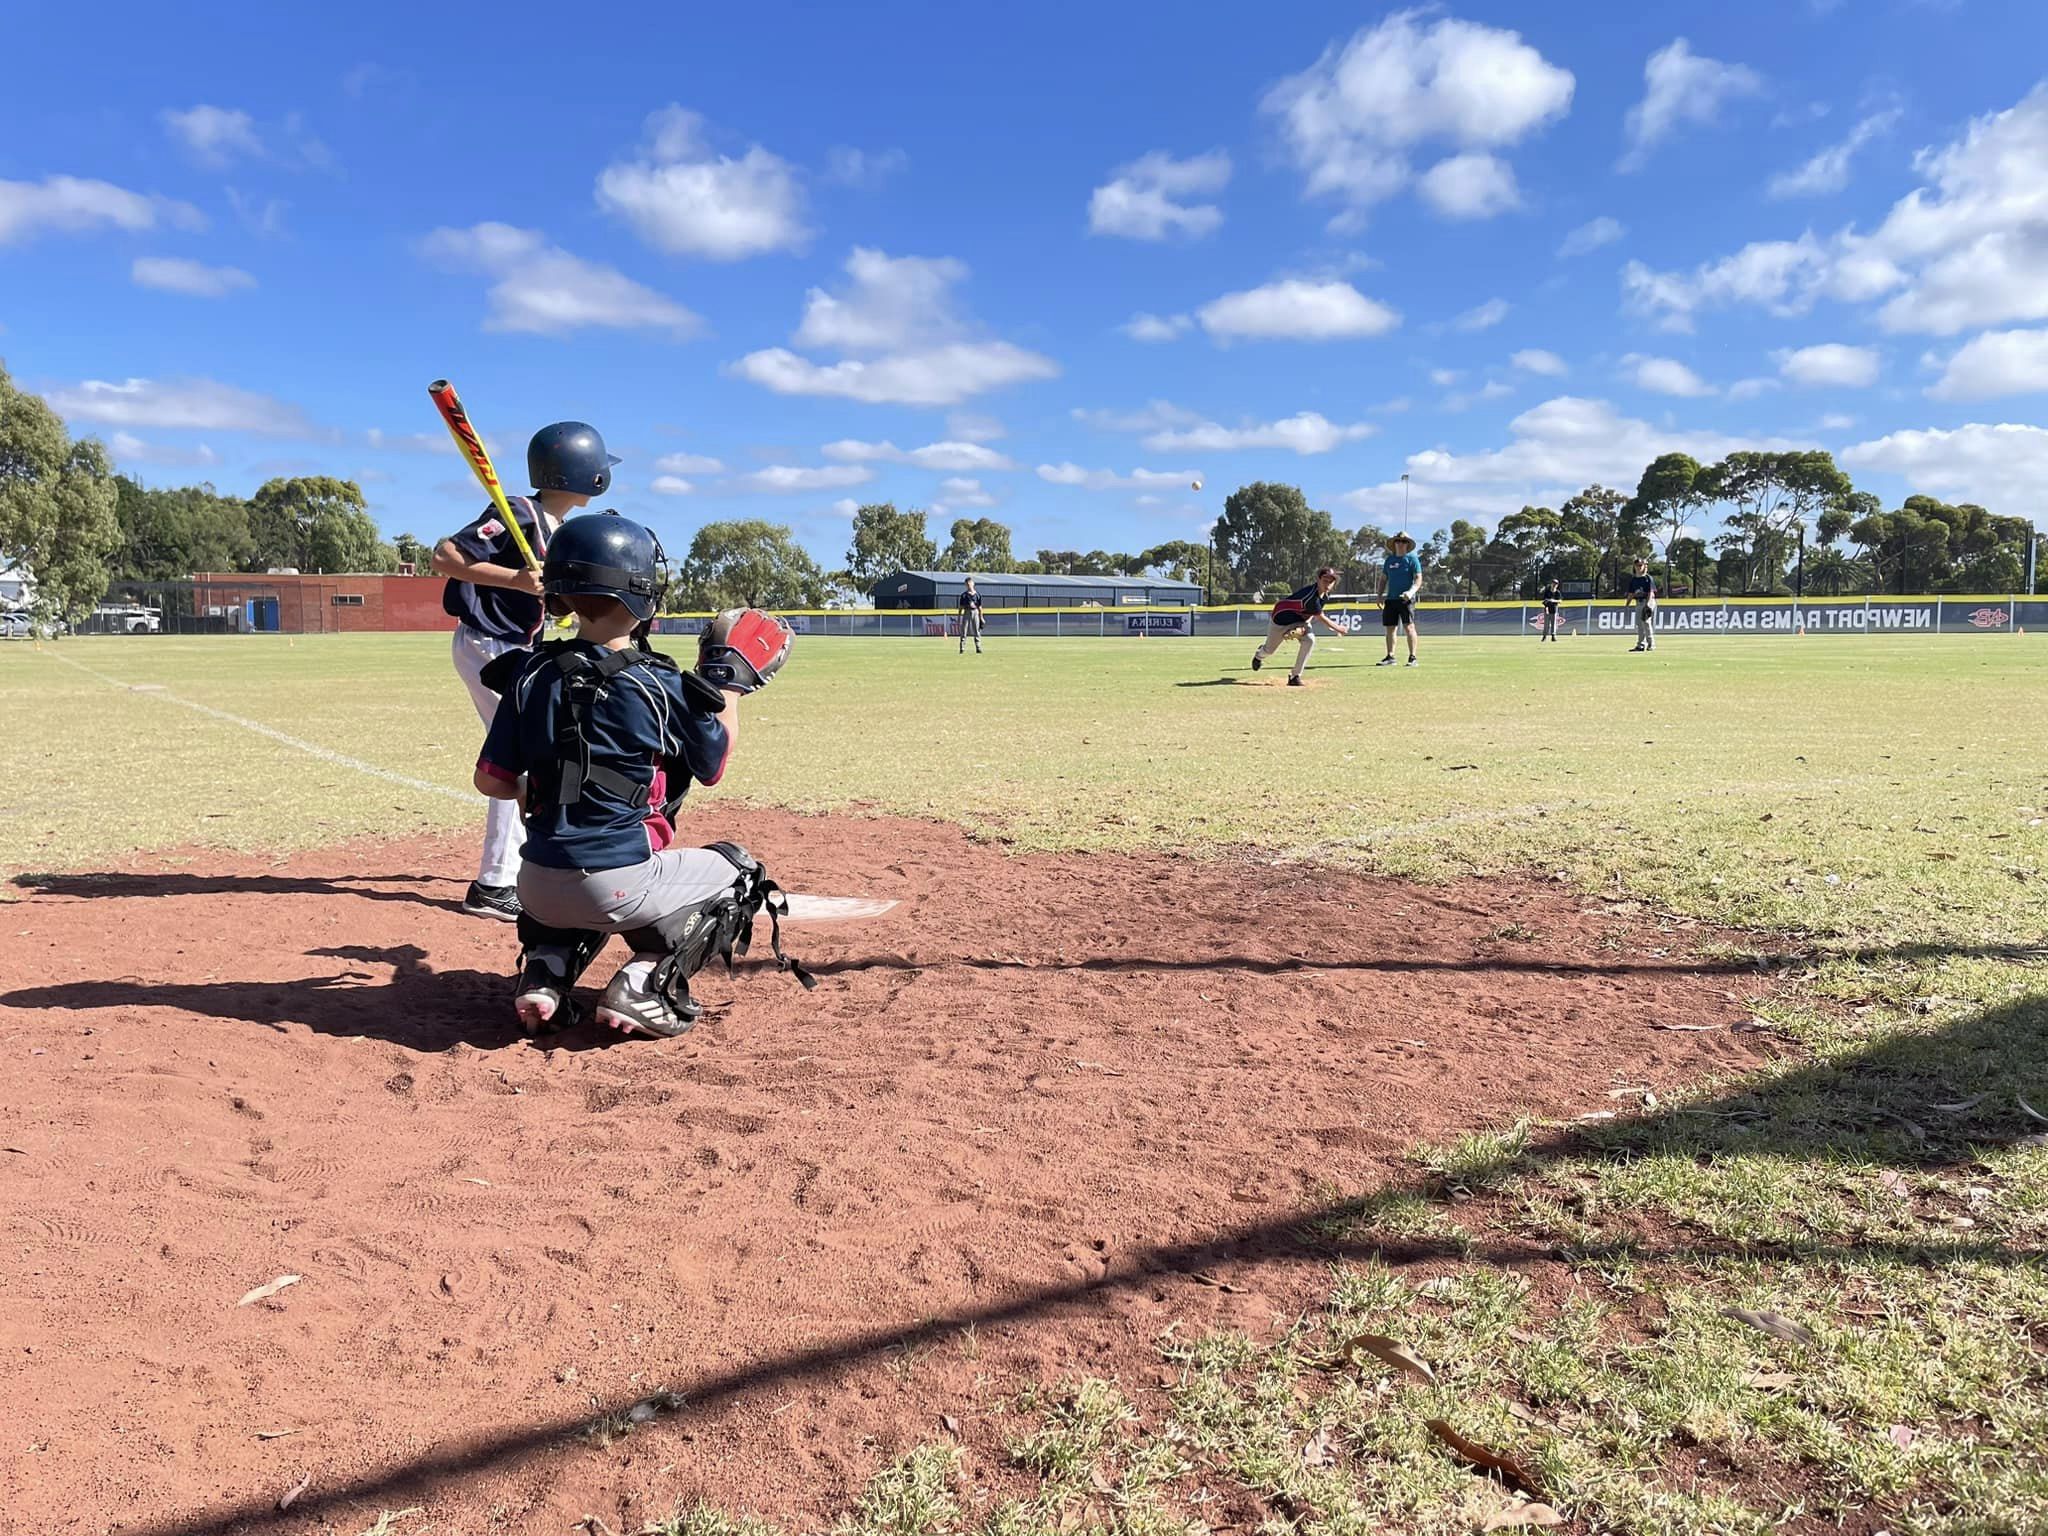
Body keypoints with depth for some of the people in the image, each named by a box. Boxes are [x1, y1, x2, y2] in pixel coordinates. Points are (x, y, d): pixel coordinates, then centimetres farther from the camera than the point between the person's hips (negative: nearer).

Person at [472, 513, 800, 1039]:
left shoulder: (531, 674, 2)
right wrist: (729, 685, 15)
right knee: (741, 871, 18)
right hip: (621, 887, -5)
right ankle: (646, 984, -1)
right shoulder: (660, 685, -10)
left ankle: (543, 974, 15)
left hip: (538, 888, 6)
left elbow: (491, 780, 5)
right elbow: (714, 766, 5)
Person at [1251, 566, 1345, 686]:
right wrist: (1337, 629, -18)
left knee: (1310, 640, -23)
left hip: (1301, 620, 6)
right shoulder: (1311, 595, -36)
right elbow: (1321, 618, -27)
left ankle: (1295, 676, -15)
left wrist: (1304, 625, -14)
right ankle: (1259, 655, 52)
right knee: (1269, 650, 11)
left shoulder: (1325, 595, -10)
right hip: (1282, 619, -6)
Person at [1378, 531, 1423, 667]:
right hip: (1391, 598, 5)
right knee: (1390, 628, 7)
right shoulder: (1389, 560, 15)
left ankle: (1413, 658, -12)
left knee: (1409, 626, -12)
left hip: (1406, 599, -5)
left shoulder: (1412, 559, 0)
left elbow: (1418, 579, -6)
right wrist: (1380, 596, 9)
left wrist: (1411, 591, -23)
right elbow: (1383, 579, 21)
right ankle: (1390, 657, 15)